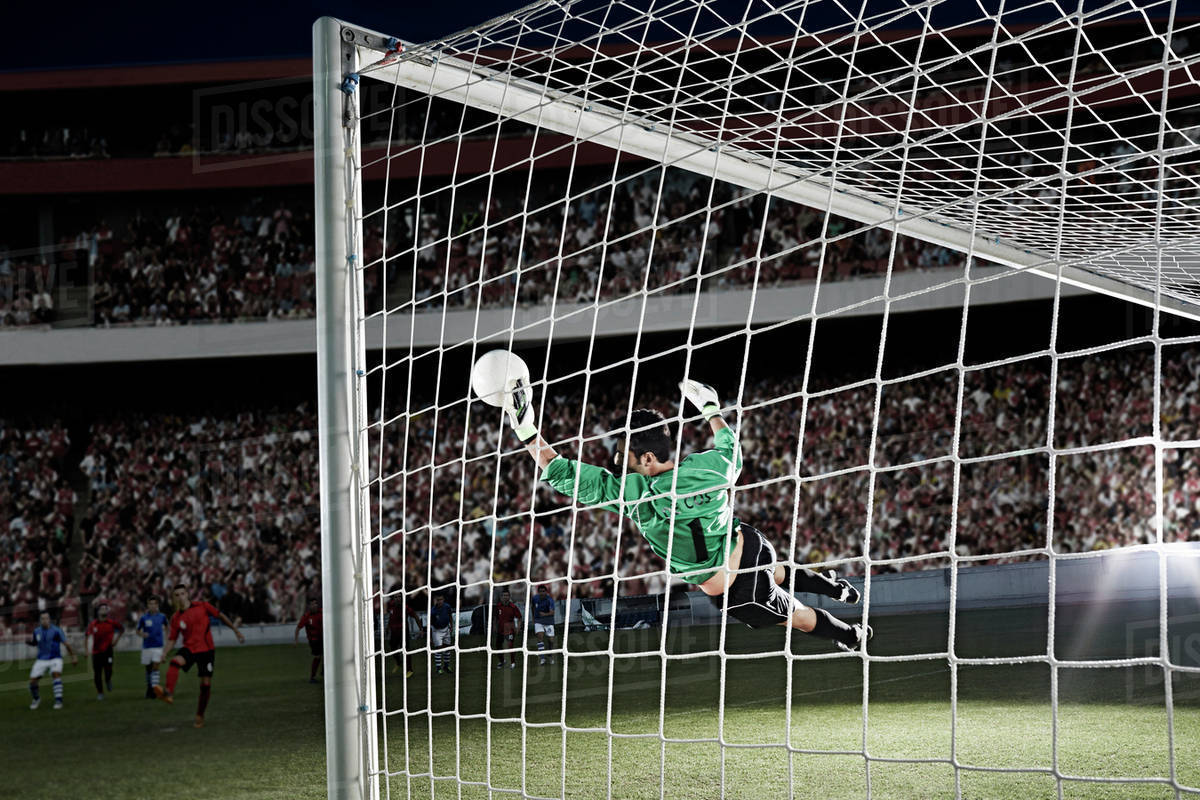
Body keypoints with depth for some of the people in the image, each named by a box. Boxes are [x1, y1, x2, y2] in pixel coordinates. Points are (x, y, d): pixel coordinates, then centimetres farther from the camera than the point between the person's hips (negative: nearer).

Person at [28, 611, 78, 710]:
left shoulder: (56, 630, -9)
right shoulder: (36, 631, 2)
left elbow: (66, 644, -2)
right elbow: (34, 644, 18)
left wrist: (73, 656, 2)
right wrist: (30, 641, -5)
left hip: (55, 658, -4)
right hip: (41, 660, 4)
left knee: (56, 674, -31)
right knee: (32, 680, -4)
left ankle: (58, 700, -27)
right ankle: (36, 699, 25)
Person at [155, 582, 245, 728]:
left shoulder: (202, 606, -3)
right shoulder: (176, 618, 3)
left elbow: (220, 616, 7)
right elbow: (172, 639, 6)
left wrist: (236, 630, 9)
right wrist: (164, 654, -11)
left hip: (206, 649, -1)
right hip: (189, 648, 1)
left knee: (206, 683, -2)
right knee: (175, 662, -32)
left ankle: (200, 716, 15)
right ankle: (169, 694, -48)